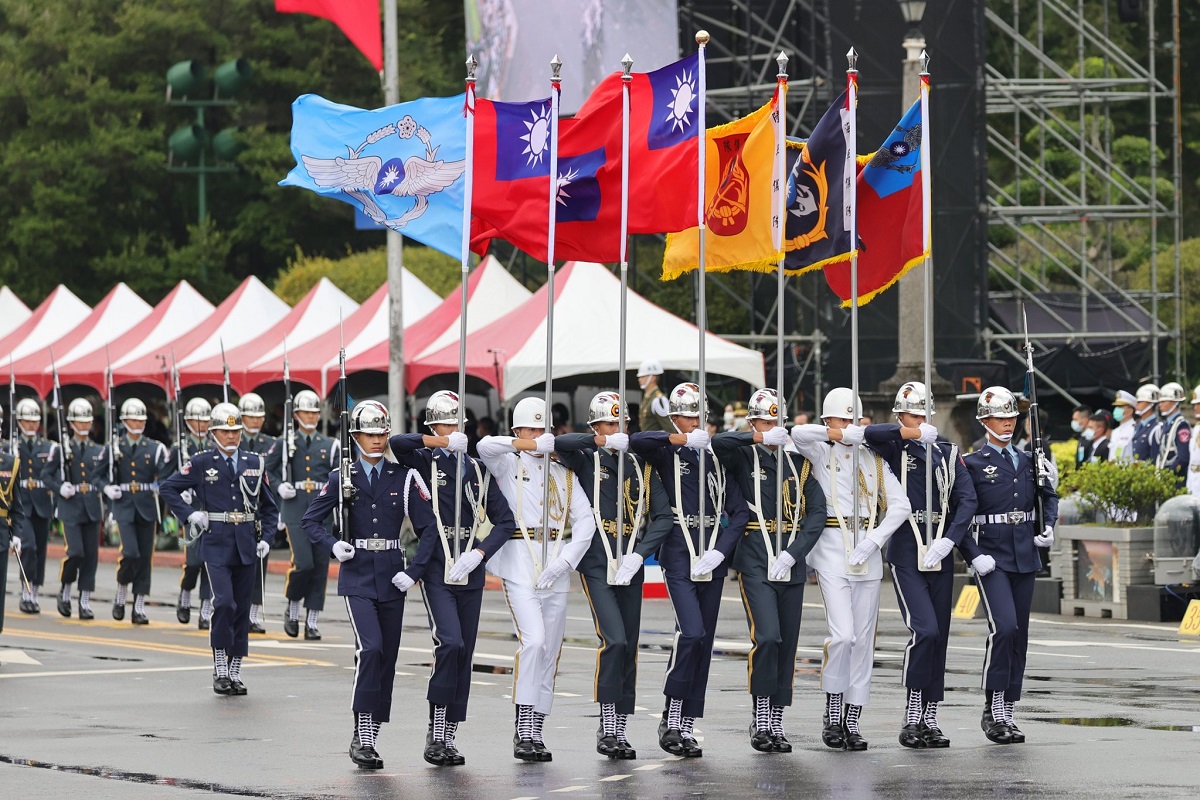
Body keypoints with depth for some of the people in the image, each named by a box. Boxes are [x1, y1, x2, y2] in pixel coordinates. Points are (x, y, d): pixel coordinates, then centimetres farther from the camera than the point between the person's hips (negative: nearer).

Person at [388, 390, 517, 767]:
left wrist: (478, 554, -6)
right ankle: (435, 734, -12)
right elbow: (395, 443, -21)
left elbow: (505, 521, 9)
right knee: (449, 644, -20)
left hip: (469, 574, 4)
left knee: (463, 655, 4)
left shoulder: (477, 470, 11)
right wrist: (442, 442, -17)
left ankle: (448, 738, 11)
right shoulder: (425, 463, 1)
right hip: (436, 572, -4)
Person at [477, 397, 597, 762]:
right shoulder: (508, 465, 6)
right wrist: (531, 446, -24)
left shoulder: (565, 474, 16)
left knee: (550, 652, 5)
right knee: (533, 640, -19)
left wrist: (566, 561, -8)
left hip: (555, 571, 4)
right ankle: (523, 731, -18)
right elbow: (486, 447, -18)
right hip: (519, 565, -4)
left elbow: (585, 520, 6)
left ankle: (535, 734, 11)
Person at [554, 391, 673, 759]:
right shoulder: (587, 461, 2)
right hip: (596, 565, -4)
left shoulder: (641, 466, 11)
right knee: (614, 640, -18)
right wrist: (602, 442, -20)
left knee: (628, 648, 6)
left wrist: (638, 555, -8)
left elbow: (663, 517, 4)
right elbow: (560, 444, -20)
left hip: (630, 567, 4)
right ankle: (607, 725, -13)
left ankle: (621, 730, 13)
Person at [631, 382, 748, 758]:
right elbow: (635, 441, -19)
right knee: (691, 633, -19)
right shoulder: (666, 452, 3)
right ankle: (670, 718, -8)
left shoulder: (716, 457, 12)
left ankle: (687, 726, 9)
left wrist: (720, 551, -6)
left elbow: (739, 511, 7)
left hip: (712, 554, 4)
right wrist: (682, 439, -24)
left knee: (703, 641, 4)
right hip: (679, 553, -4)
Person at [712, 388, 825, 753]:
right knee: (766, 637, -17)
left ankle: (777, 721, 13)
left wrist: (793, 554, -8)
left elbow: (817, 512, 4)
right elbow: (715, 443, -20)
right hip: (755, 563, -4)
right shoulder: (743, 457, 3)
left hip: (792, 566, 4)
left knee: (787, 644, 5)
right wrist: (760, 439, -19)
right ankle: (761, 715, -7)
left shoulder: (798, 462, 12)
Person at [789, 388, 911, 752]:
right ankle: (832, 714, 0)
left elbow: (900, 505, 4)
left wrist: (874, 541, -8)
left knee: (863, 639, 4)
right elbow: (798, 434, -22)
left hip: (867, 553, 4)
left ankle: (852, 720, 10)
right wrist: (839, 436, -17)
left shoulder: (873, 459, 11)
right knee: (842, 635, -15)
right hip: (832, 548, -4)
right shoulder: (821, 453, 2)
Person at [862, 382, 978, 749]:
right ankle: (912, 715, -10)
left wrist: (948, 541, -11)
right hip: (906, 555, -4)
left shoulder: (947, 453, 10)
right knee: (924, 630, -18)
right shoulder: (893, 449, 2)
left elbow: (967, 500, 1)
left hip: (940, 557, 4)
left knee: (939, 638, 5)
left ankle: (930, 720, 12)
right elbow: (868, 434, -21)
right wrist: (915, 433, -24)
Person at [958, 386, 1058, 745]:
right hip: (992, 559, -6)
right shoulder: (973, 464, -3)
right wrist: (974, 556, -15)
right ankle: (993, 711, -12)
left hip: (1025, 557, 6)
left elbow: (1048, 496, 24)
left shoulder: (1029, 461, 12)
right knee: (1003, 627, -20)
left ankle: (1007, 713, 14)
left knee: (1019, 636, 7)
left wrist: (1048, 527, 5)